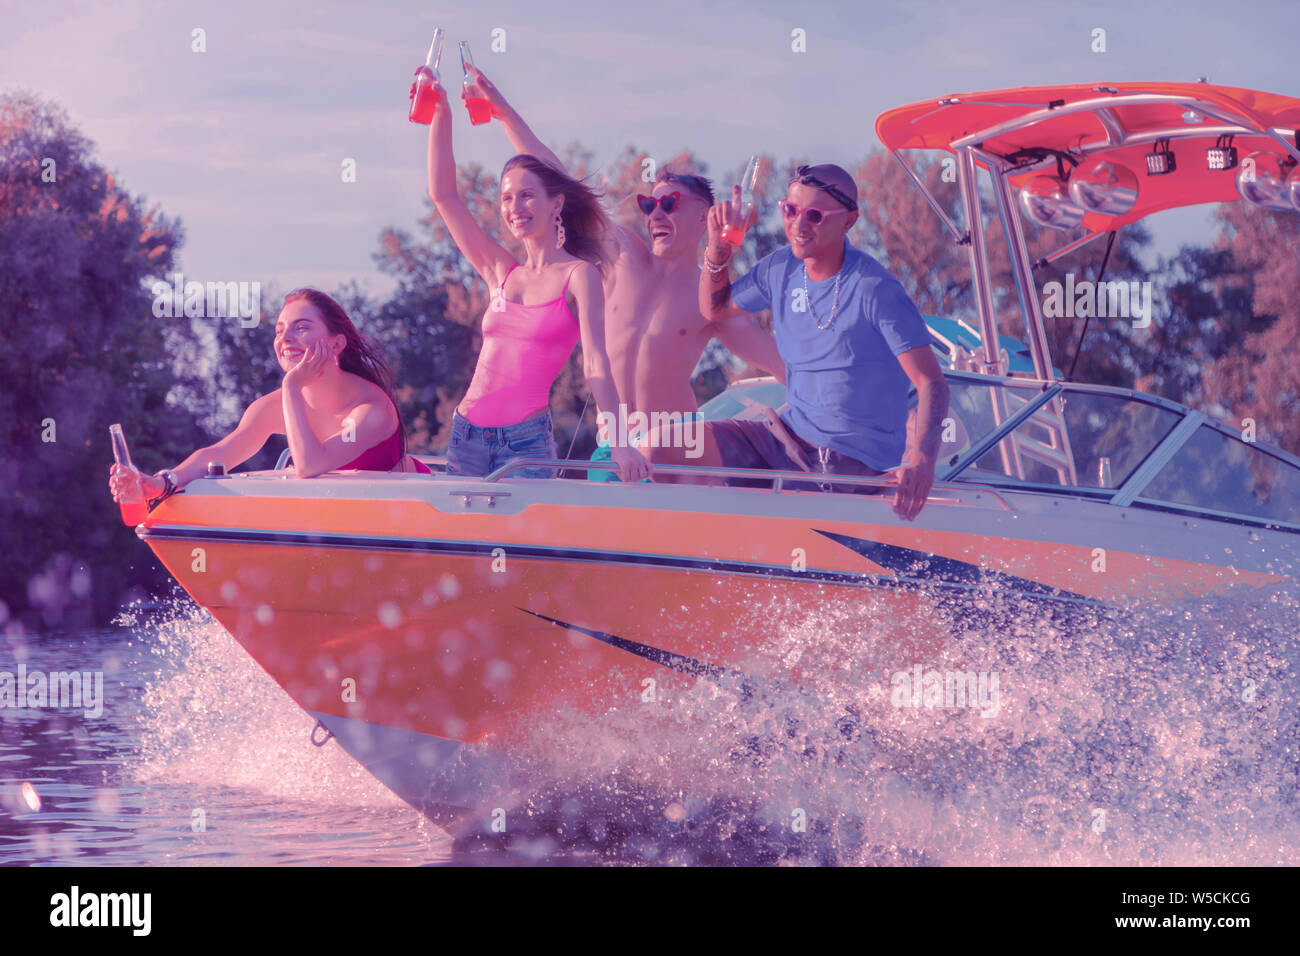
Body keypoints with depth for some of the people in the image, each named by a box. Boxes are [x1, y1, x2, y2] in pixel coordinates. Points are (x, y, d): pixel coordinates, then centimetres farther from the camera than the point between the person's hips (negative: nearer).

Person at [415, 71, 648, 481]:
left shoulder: (579, 275, 0)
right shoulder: (502, 272, 13)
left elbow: (595, 363, -8)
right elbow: (443, 194, 12)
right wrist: (441, 116, 6)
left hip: (526, 440, -5)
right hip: (468, 433, 5)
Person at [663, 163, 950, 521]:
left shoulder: (876, 291, -17)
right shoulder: (780, 269, 3)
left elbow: (932, 384, -21)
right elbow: (714, 309, 21)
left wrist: (920, 459, -39)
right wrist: (718, 248, 1)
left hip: (854, 464, -7)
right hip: (788, 437, 7)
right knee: (659, 449, -6)